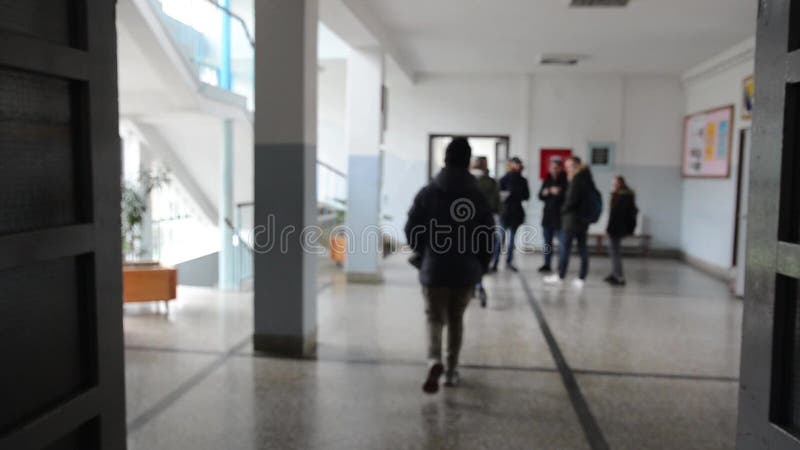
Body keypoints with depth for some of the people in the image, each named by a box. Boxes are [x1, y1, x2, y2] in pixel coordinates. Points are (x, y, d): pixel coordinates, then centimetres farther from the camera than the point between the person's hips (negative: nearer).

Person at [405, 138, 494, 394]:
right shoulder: (479, 196, -2)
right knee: (456, 320, 17)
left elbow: (411, 230, -4)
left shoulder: (428, 193, -4)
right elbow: (488, 237, -1)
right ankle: (451, 370, 23)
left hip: (434, 269, -1)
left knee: (435, 318, 8)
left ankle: (434, 361, -17)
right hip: (466, 271, 1)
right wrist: (480, 267, 11)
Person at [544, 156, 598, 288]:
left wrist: (563, 210, -4)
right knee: (582, 249, 8)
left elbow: (571, 199, -19)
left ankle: (560, 276, 2)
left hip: (573, 218, -9)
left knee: (564, 247, -2)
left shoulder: (577, 179, -13)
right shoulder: (588, 179, 13)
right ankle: (581, 278, 10)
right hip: (584, 219, 9)